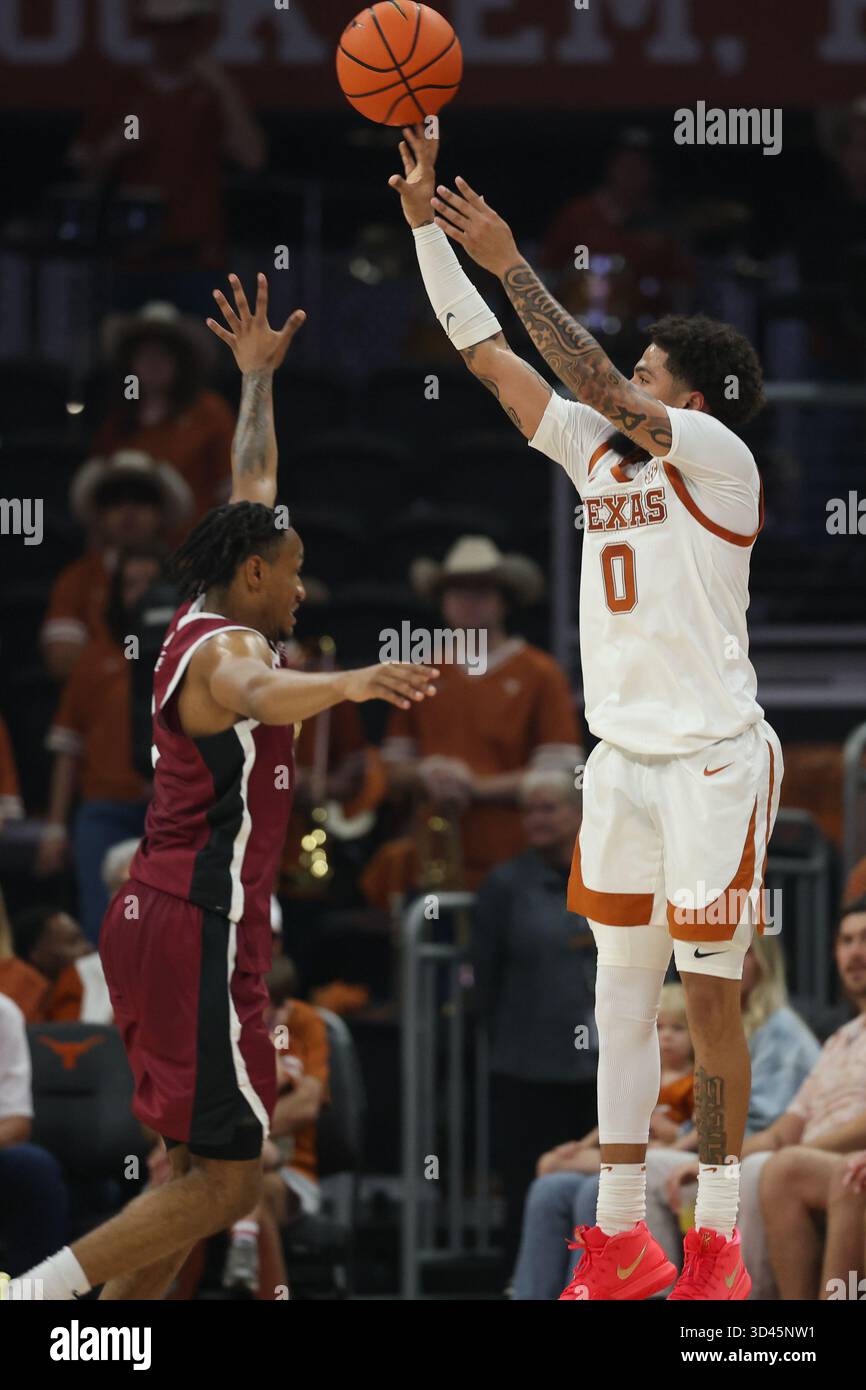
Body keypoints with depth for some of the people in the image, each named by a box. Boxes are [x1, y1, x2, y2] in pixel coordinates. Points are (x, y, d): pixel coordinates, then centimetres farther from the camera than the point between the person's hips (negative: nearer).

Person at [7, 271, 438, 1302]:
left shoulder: (206, 625, 14)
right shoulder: (226, 647, -13)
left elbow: (251, 483, 30)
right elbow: (259, 697, -40)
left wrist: (258, 375, 40)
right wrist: (350, 682, -59)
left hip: (158, 918, 10)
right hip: (198, 932, -10)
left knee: (199, 1163, 12)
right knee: (225, 1180, -10)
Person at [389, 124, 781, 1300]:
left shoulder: (716, 456, -9)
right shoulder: (598, 453, 10)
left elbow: (600, 385, -22)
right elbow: (489, 357, 10)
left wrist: (510, 264, -22)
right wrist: (426, 224, 4)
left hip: (715, 760, -7)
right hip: (623, 755, 7)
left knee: (710, 1000, -3)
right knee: (621, 992, 7)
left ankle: (717, 1247, 2)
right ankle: (621, 1237, 10)